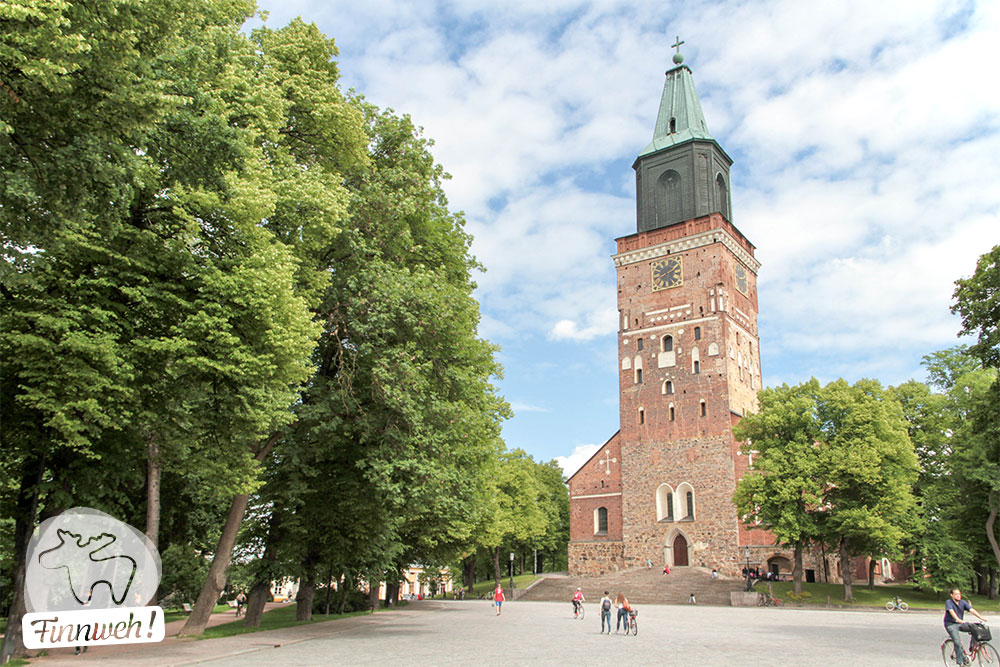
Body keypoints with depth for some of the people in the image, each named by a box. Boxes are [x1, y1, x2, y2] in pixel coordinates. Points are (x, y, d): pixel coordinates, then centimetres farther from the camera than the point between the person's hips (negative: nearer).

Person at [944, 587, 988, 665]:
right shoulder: (949, 602, -13)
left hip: (960, 623, 5)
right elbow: (951, 611, -30)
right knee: (957, 641, -21)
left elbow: (972, 610, -11)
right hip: (950, 624, -5)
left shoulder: (963, 602, 2)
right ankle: (961, 661, -11)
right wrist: (958, 619, -48)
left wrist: (981, 618, -27)